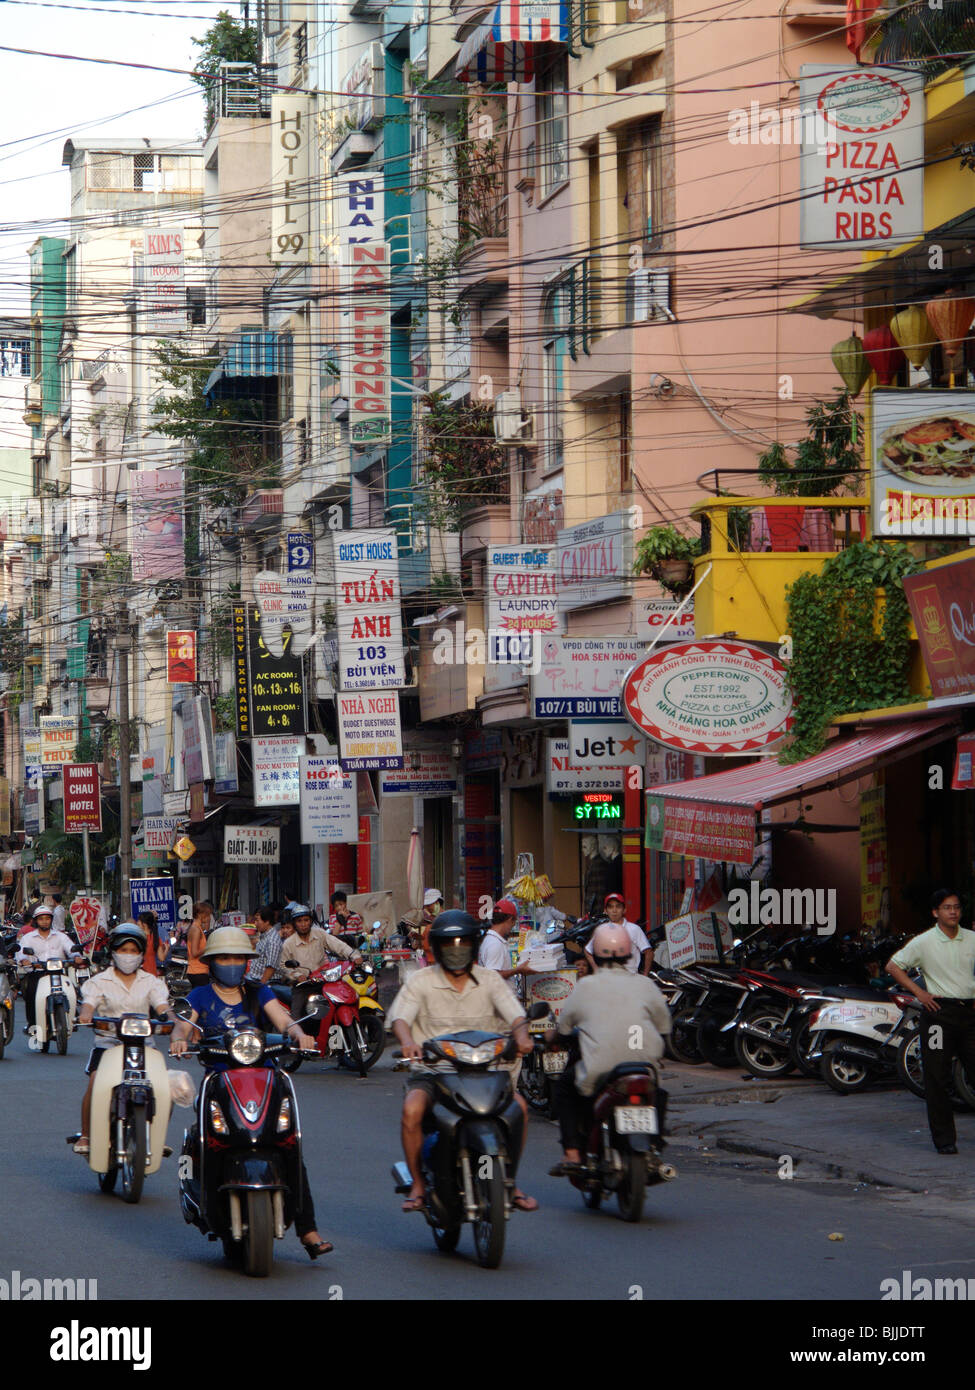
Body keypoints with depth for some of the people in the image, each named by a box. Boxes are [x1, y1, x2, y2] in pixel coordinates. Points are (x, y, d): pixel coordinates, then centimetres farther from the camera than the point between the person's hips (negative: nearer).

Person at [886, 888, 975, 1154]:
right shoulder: (924, 942, -2)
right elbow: (893, 966, 1)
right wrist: (919, 992, -6)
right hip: (939, 1011, -3)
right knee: (937, 1078, -3)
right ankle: (944, 1139, 3)